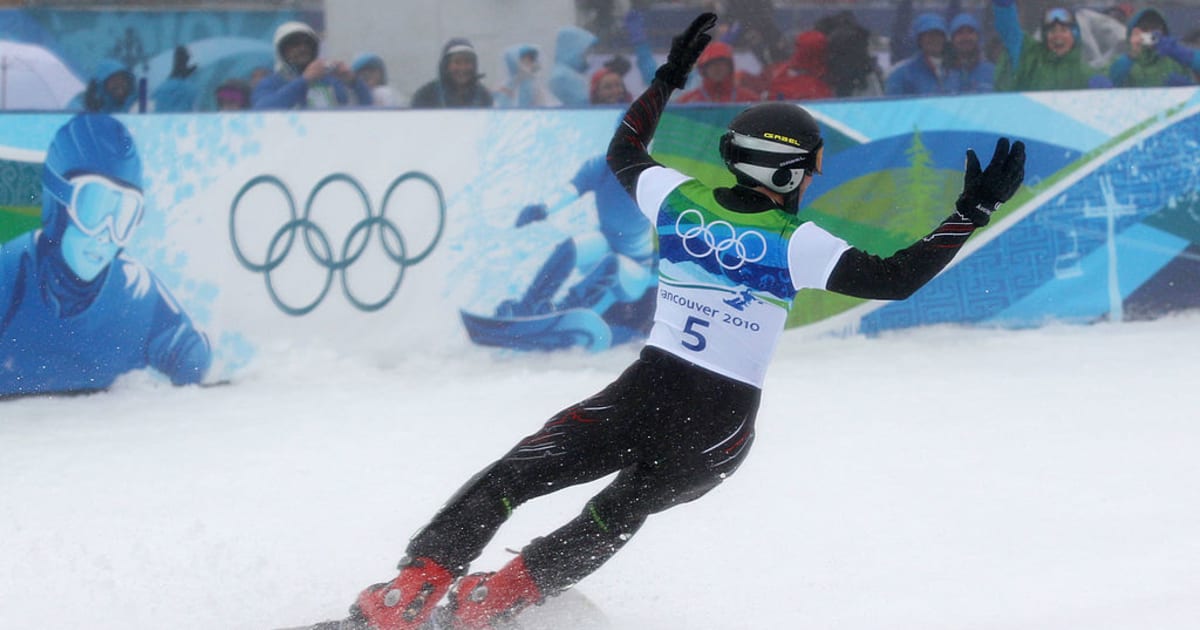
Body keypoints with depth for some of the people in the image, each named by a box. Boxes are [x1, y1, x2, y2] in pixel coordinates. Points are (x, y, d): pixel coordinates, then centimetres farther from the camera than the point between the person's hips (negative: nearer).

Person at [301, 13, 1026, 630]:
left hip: (643, 393, 2)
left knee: (507, 479, 3)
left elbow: (624, 153, 20)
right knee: (618, 514, 18)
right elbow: (894, 277, -16)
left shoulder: (680, 200, 0)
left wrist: (669, 77, 27)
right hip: (719, 426, -1)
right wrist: (972, 214, -13)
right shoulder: (795, 243, -12)